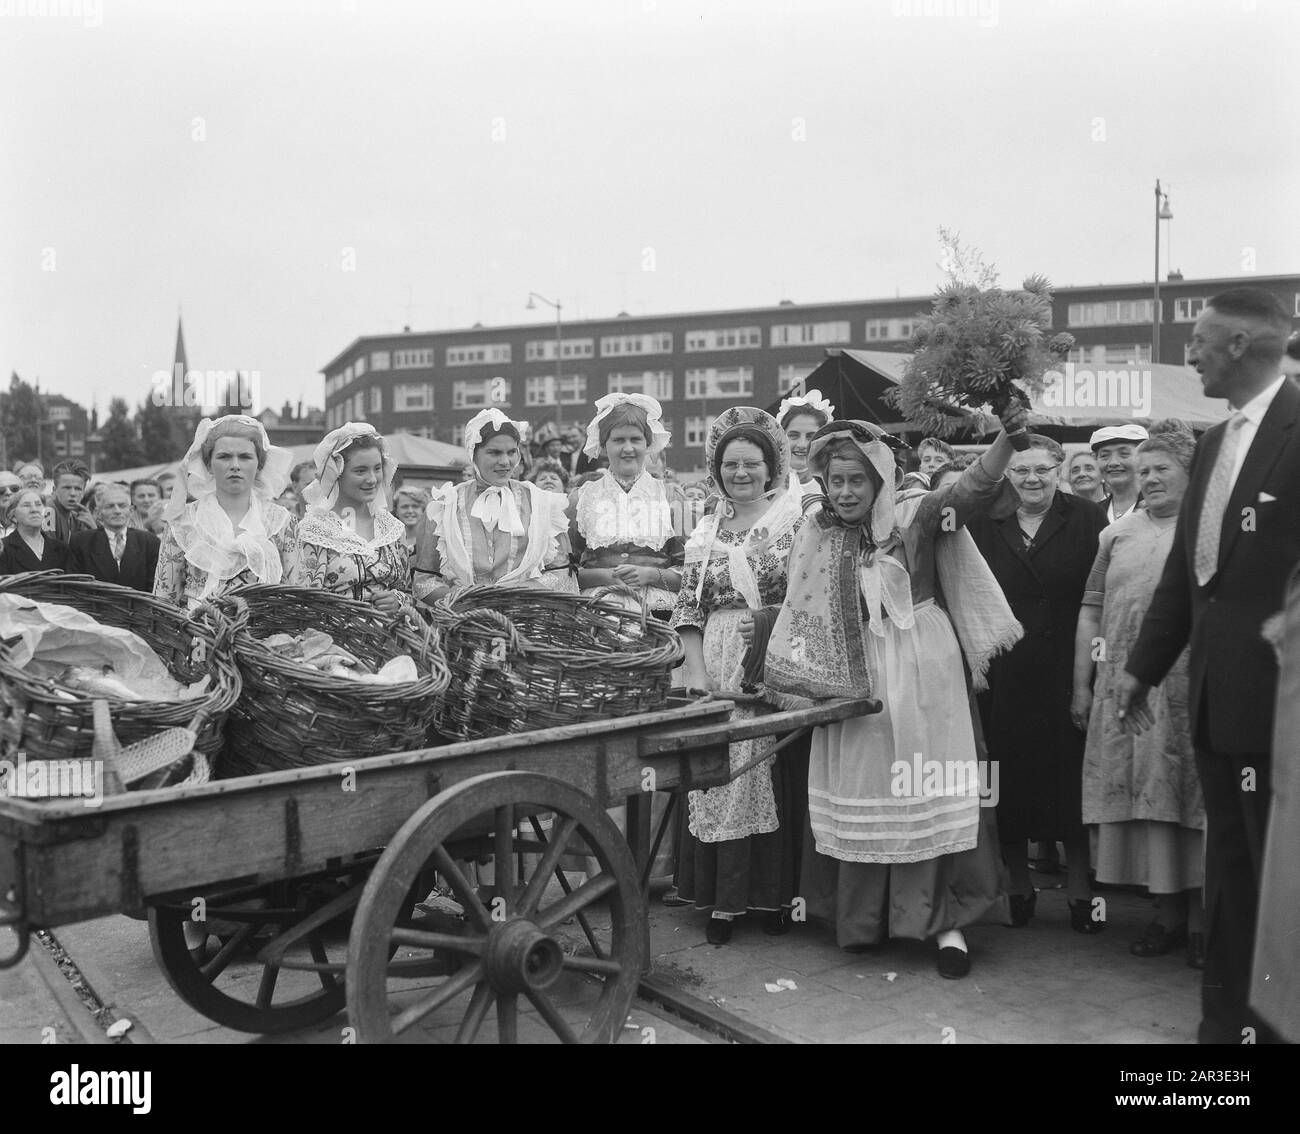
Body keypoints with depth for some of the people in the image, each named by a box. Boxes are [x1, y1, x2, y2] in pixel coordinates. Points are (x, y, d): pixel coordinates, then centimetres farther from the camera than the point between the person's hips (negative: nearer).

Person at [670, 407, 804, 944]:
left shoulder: (795, 521, 2)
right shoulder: (706, 531, 12)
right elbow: (689, 608, 8)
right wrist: (696, 670, -3)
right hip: (716, 663, 3)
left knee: (768, 773, -1)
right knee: (715, 774, 3)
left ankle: (773, 893, 13)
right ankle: (721, 898, 12)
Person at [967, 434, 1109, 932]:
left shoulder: (1087, 520, 2)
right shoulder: (983, 525, 7)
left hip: (1068, 673, -1)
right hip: (1003, 679, 1)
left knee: (1072, 777, 3)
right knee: (1011, 782, 6)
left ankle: (1079, 891, 17)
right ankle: (1019, 886, 22)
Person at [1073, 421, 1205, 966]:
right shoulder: (1116, 534, 12)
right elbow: (1090, 610, 13)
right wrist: (1082, 685, 7)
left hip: (1189, 686, -3)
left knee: (1193, 799, 1)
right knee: (1142, 799, 7)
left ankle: (1202, 918, 14)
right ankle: (1167, 912, 20)